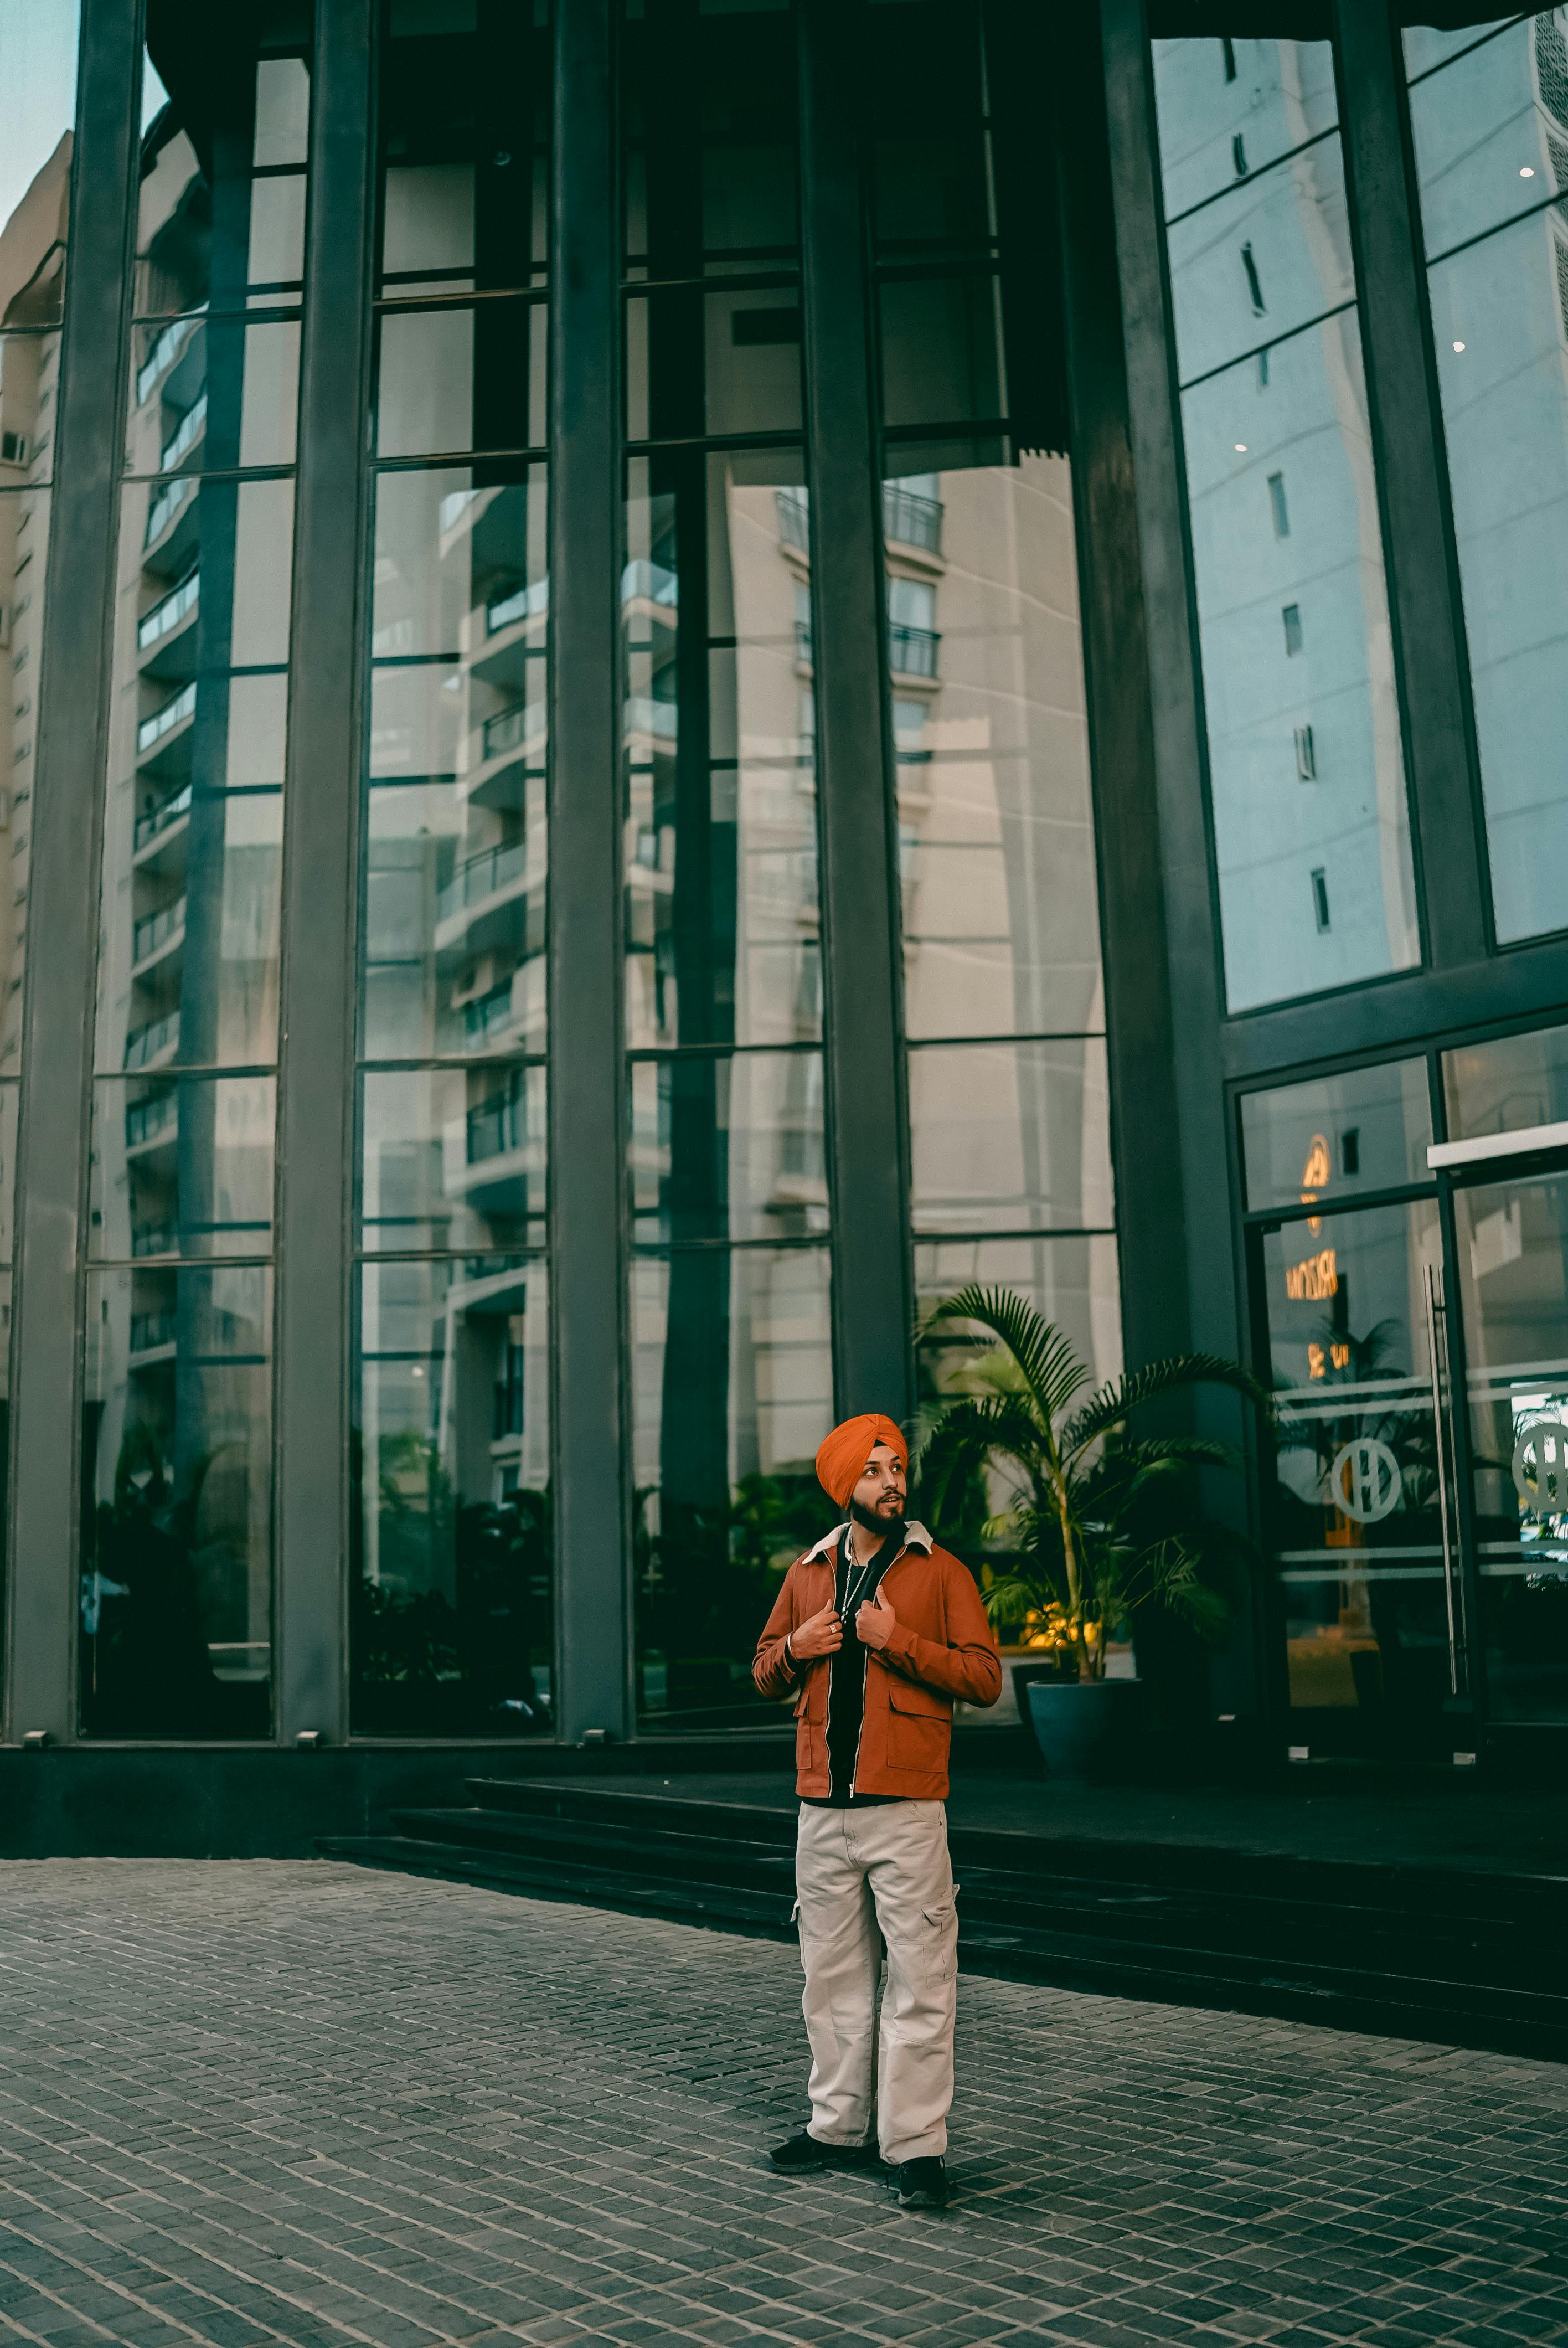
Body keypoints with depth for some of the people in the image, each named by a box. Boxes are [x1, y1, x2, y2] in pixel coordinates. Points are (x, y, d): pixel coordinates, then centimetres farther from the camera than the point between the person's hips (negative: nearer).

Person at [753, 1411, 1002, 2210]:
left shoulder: (941, 1572, 0)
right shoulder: (807, 1573, 11)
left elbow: (984, 1677, -6)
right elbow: (764, 1674, 19)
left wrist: (899, 1641, -15)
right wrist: (794, 1649, -3)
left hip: (906, 1808, -4)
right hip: (822, 1807, 4)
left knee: (918, 1980, -3)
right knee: (833, 1977, 13)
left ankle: (915, 2146, 5)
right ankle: (840, 2127, 25)